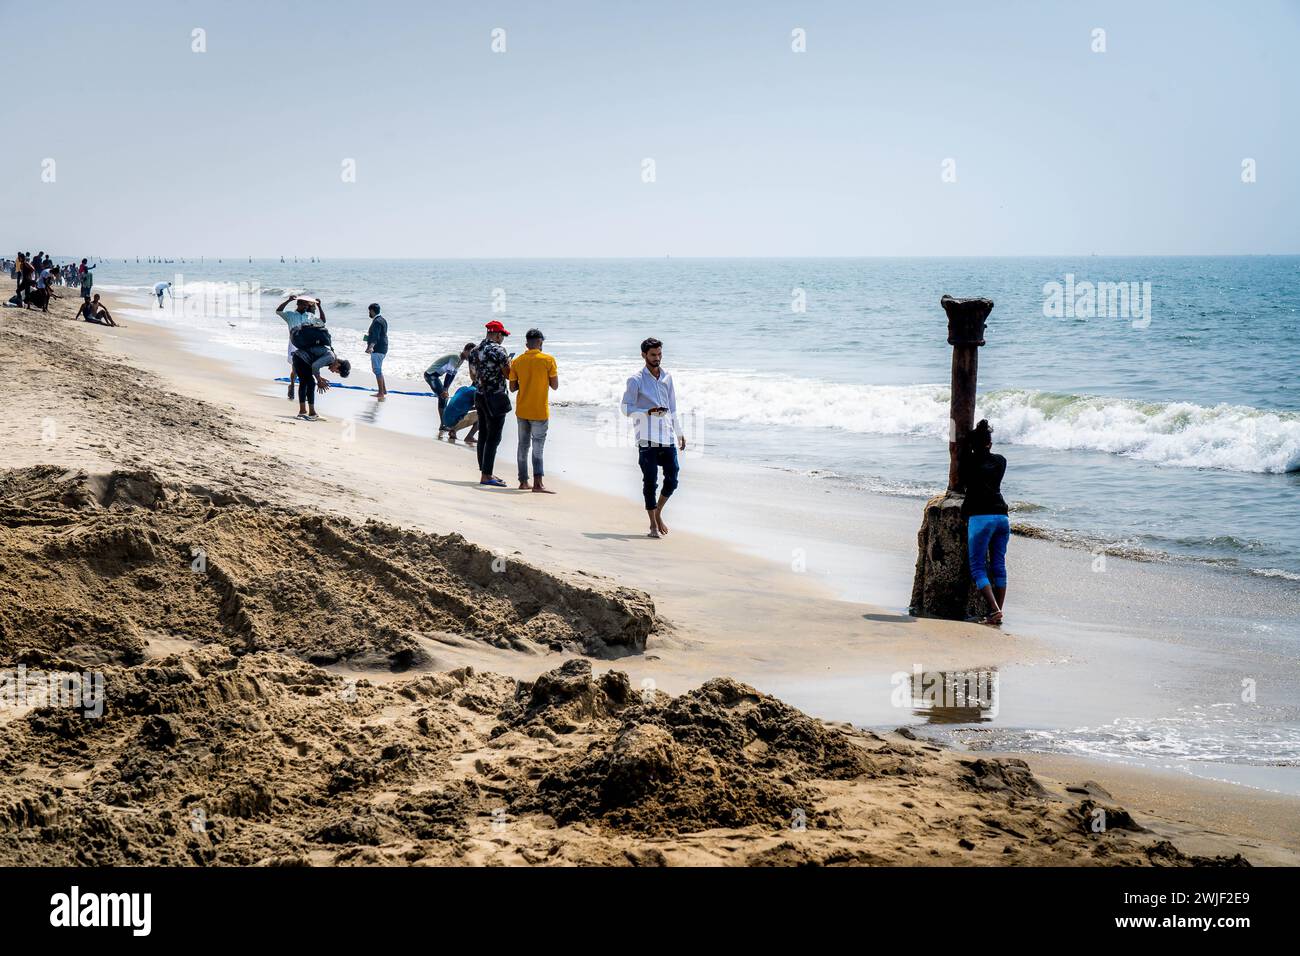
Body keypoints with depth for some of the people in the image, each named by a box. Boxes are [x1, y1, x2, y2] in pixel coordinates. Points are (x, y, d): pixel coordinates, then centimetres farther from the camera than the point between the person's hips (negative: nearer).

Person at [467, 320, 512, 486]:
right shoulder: (498, 350, -16)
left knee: (484, 435, 14)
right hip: (496, 398, -8)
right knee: (494, 437, -6)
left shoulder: (475, 350, 9)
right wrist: (508, 362, 5)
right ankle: (486, 476, -8)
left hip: (480, 396, 8)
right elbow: (508, 374, -14)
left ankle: (485, 472, 19)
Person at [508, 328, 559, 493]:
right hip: (539, 411, -4)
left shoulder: (517, 362, 2)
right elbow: (555, 385, -7)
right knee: (538, 447, -4)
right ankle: (537, 483, -11)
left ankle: (523, 482, 15)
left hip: (522, 411, 4)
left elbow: (512, 387, 5)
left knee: (523, 445, 12)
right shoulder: (548, 360, -9)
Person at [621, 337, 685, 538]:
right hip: (647, 438, -5)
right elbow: (626, 408, -3)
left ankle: (658, 513, 24)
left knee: (672, 479, 1)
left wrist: (680, 433, 21)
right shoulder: (636, 380, -2)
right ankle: (653, 524, 6)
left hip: (667, 437, 5)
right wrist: (648, 411, -17)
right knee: (650, 482, -3)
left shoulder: (667, 377, 14)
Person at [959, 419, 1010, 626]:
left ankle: (994, 609, -16)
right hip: (1002, 516, 4)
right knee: (999, 566, 12)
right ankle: (998, 612, 11)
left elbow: (961, 482, 19)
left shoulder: (968, 460, 4)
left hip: (980, 517, -4)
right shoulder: (1000, 461, 13)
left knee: (977, 567, -1)